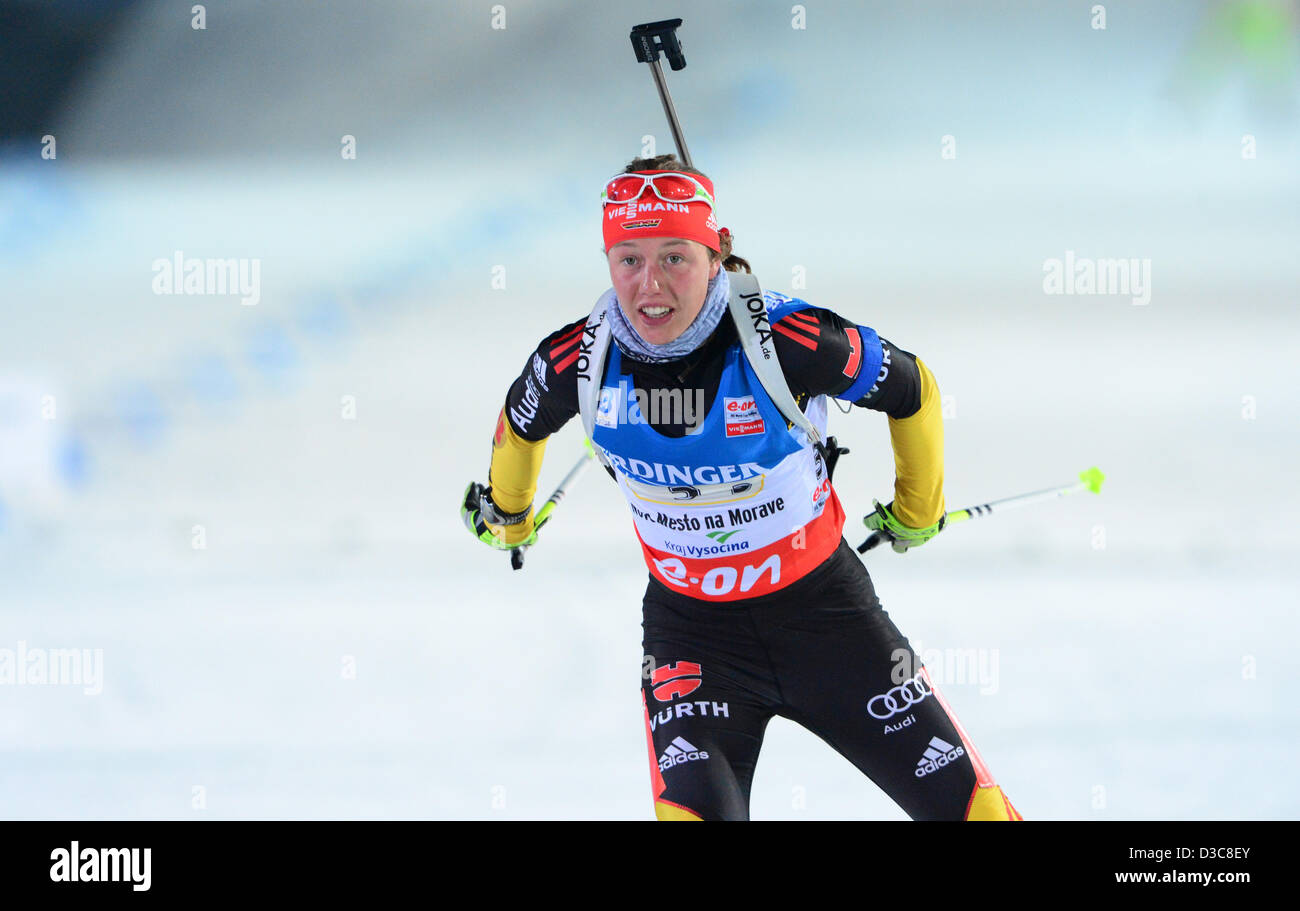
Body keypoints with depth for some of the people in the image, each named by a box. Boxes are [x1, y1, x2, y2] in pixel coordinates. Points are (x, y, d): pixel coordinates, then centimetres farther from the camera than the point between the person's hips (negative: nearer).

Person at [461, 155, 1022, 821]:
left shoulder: (786, 341, -23)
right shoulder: (579, 362, -16)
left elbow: (912, 390, -5)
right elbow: (521, 424, 9)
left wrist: (916, 511, 11)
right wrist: (507, 516, 27)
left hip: (819, 603, -1)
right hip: (689, 625, 1)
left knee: (967, 803, 2)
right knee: (693, 810, -24)